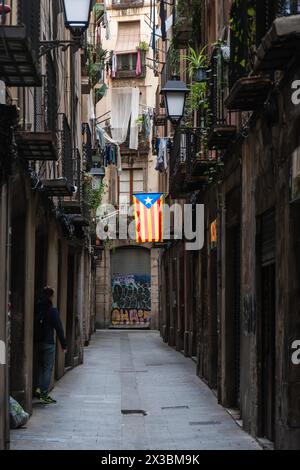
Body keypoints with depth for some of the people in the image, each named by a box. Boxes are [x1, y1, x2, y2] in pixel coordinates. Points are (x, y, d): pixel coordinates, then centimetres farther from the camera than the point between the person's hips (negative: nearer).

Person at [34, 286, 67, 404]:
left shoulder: (37, 309, 4)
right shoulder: (52, 311, -12)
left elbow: (33, 326, 8)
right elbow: (59, 328, -11)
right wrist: (63, 344, -6)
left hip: (38, 342, 6)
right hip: (49, 343, -6)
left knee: (41, 366, 18)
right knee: (48, 368, 0)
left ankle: (39, 388, 7)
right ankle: (44, 394, -3)